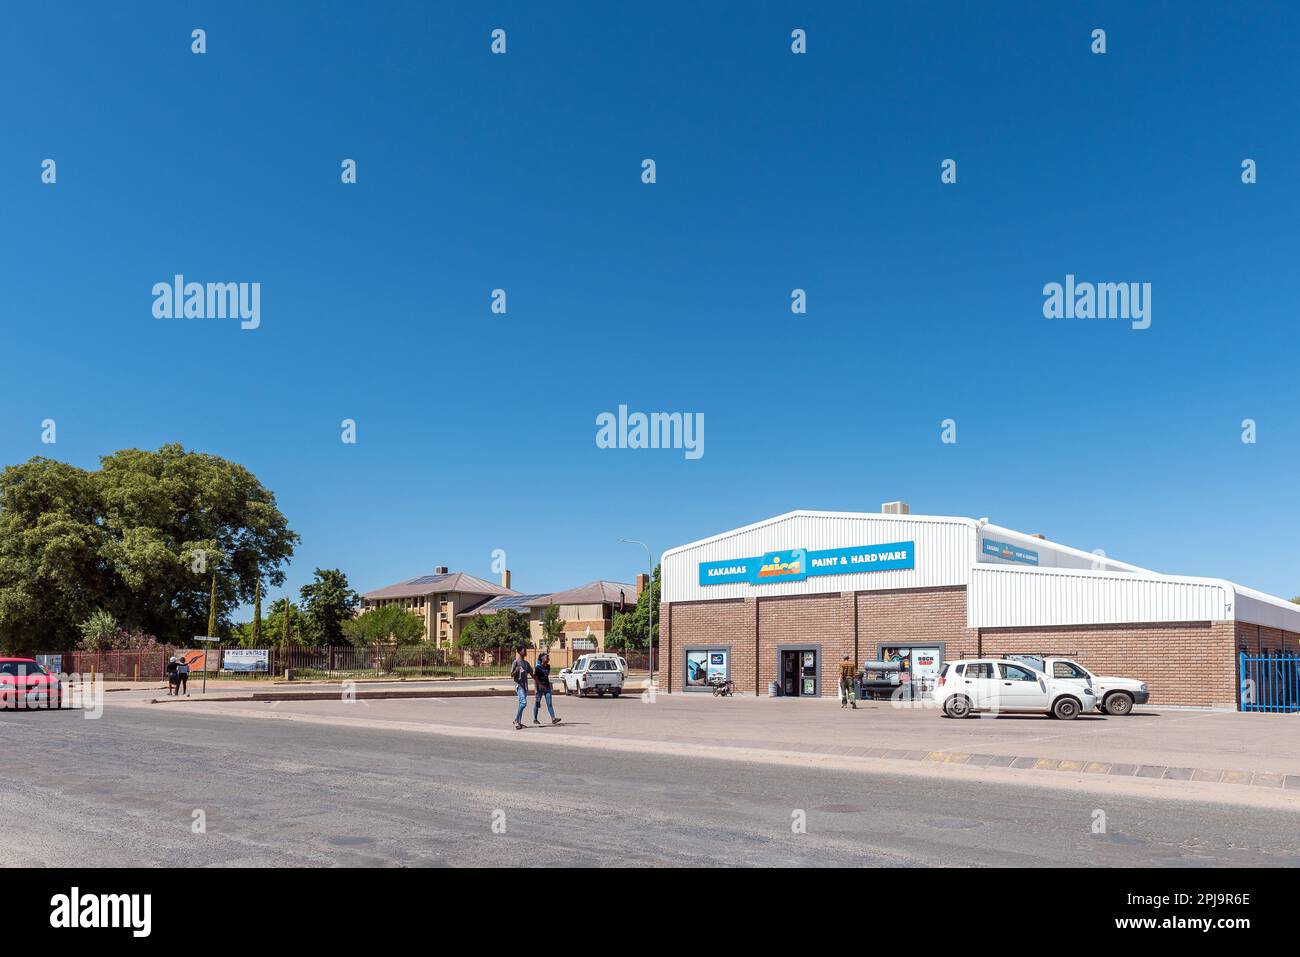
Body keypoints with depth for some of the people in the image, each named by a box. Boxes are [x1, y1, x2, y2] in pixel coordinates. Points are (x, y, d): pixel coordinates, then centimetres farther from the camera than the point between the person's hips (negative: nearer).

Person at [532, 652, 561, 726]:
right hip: (539, 686, -5)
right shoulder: (538, 667, -10)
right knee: (537, 703, 5)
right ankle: (535, 719, 17)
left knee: (549, 703, -4)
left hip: (547, 687, 5)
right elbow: (534, 677, -13)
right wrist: (541, 685, -18)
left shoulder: (548, 666, 8)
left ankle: (553, 719, -12)